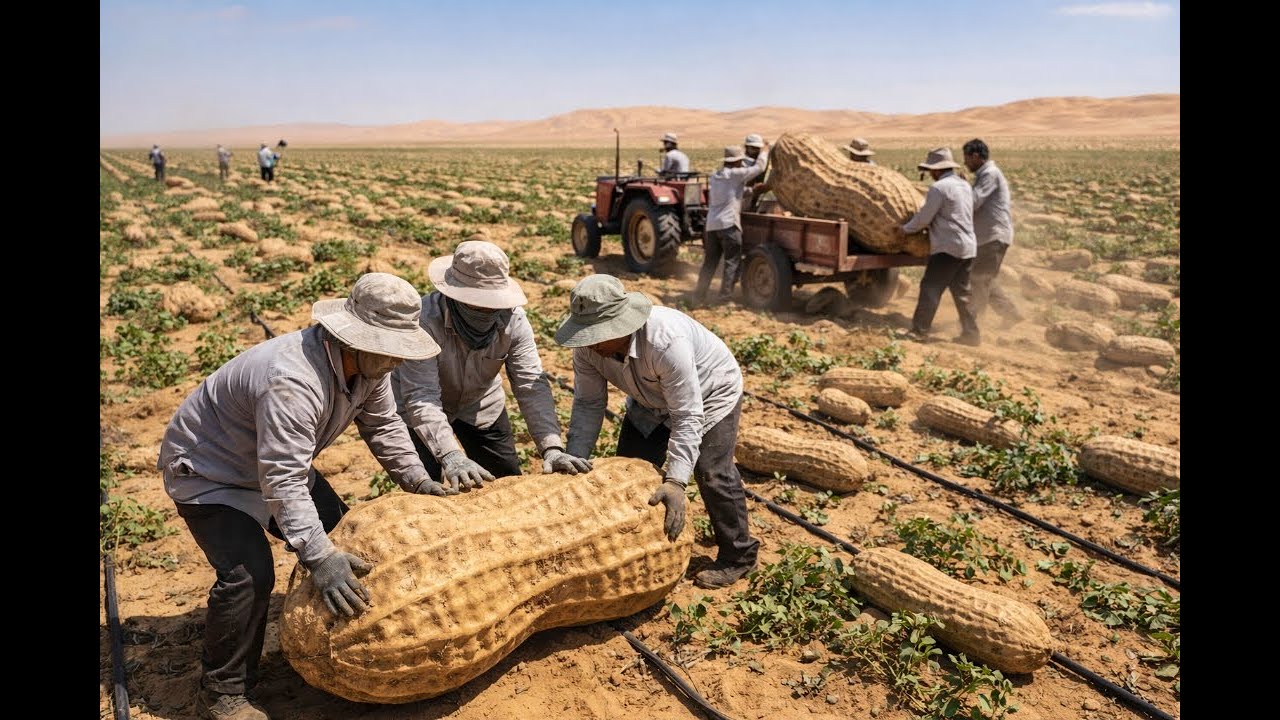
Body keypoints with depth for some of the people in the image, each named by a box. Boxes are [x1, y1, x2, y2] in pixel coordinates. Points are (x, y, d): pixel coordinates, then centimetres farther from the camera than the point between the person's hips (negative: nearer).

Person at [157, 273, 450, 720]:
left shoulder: (367, 362, -14)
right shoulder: (292, 381, -42)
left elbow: (382, 424, 1)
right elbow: (283, 482, -43)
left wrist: (416, 479, -6)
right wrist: (319, 558, -45)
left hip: (272, 461, 9)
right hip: (206, 469, -9)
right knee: (248, 573, -21)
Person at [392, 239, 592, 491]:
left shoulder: (513, 319, -24)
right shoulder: (424, 321, -35)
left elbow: (531, 386, -26)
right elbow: (421, 398, -40)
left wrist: (552, 448, -38)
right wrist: (451, 457, -53)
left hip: (480, 405, 4)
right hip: (421, 412, -3)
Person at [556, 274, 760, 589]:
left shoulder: (666, 341, -44)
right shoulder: (588, 346, -25)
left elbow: (687, 417, -41)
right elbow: (588, 404, -15)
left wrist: (676, 481, -46)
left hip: (710, 393, -6)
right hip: (651, 400, 6)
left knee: (711, 473, -12)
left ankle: (738, 556, 8)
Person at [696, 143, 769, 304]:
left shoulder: (714, 176, 18)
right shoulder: (735, 174, -5)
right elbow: (759, 168, -3)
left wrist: (750, 190, 33)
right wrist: (765, 151, 15)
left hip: (711, 224, 7)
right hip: (728, 224, -7)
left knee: (709, 262, 11)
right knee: (733, 262, 2)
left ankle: (699, 295, 11)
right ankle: (725, 295, -1)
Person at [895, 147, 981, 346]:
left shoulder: (939, 187, -12)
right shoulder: (965, 186, 15)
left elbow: (924, 217, -9)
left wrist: (905, 229, 6)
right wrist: (931, 226, 27)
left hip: (948, 247, -9)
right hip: (968, 247, 9)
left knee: (930, 287, -5)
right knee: (961, 291, 14)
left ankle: (919, 331, -6)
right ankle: (971, 333, 16)